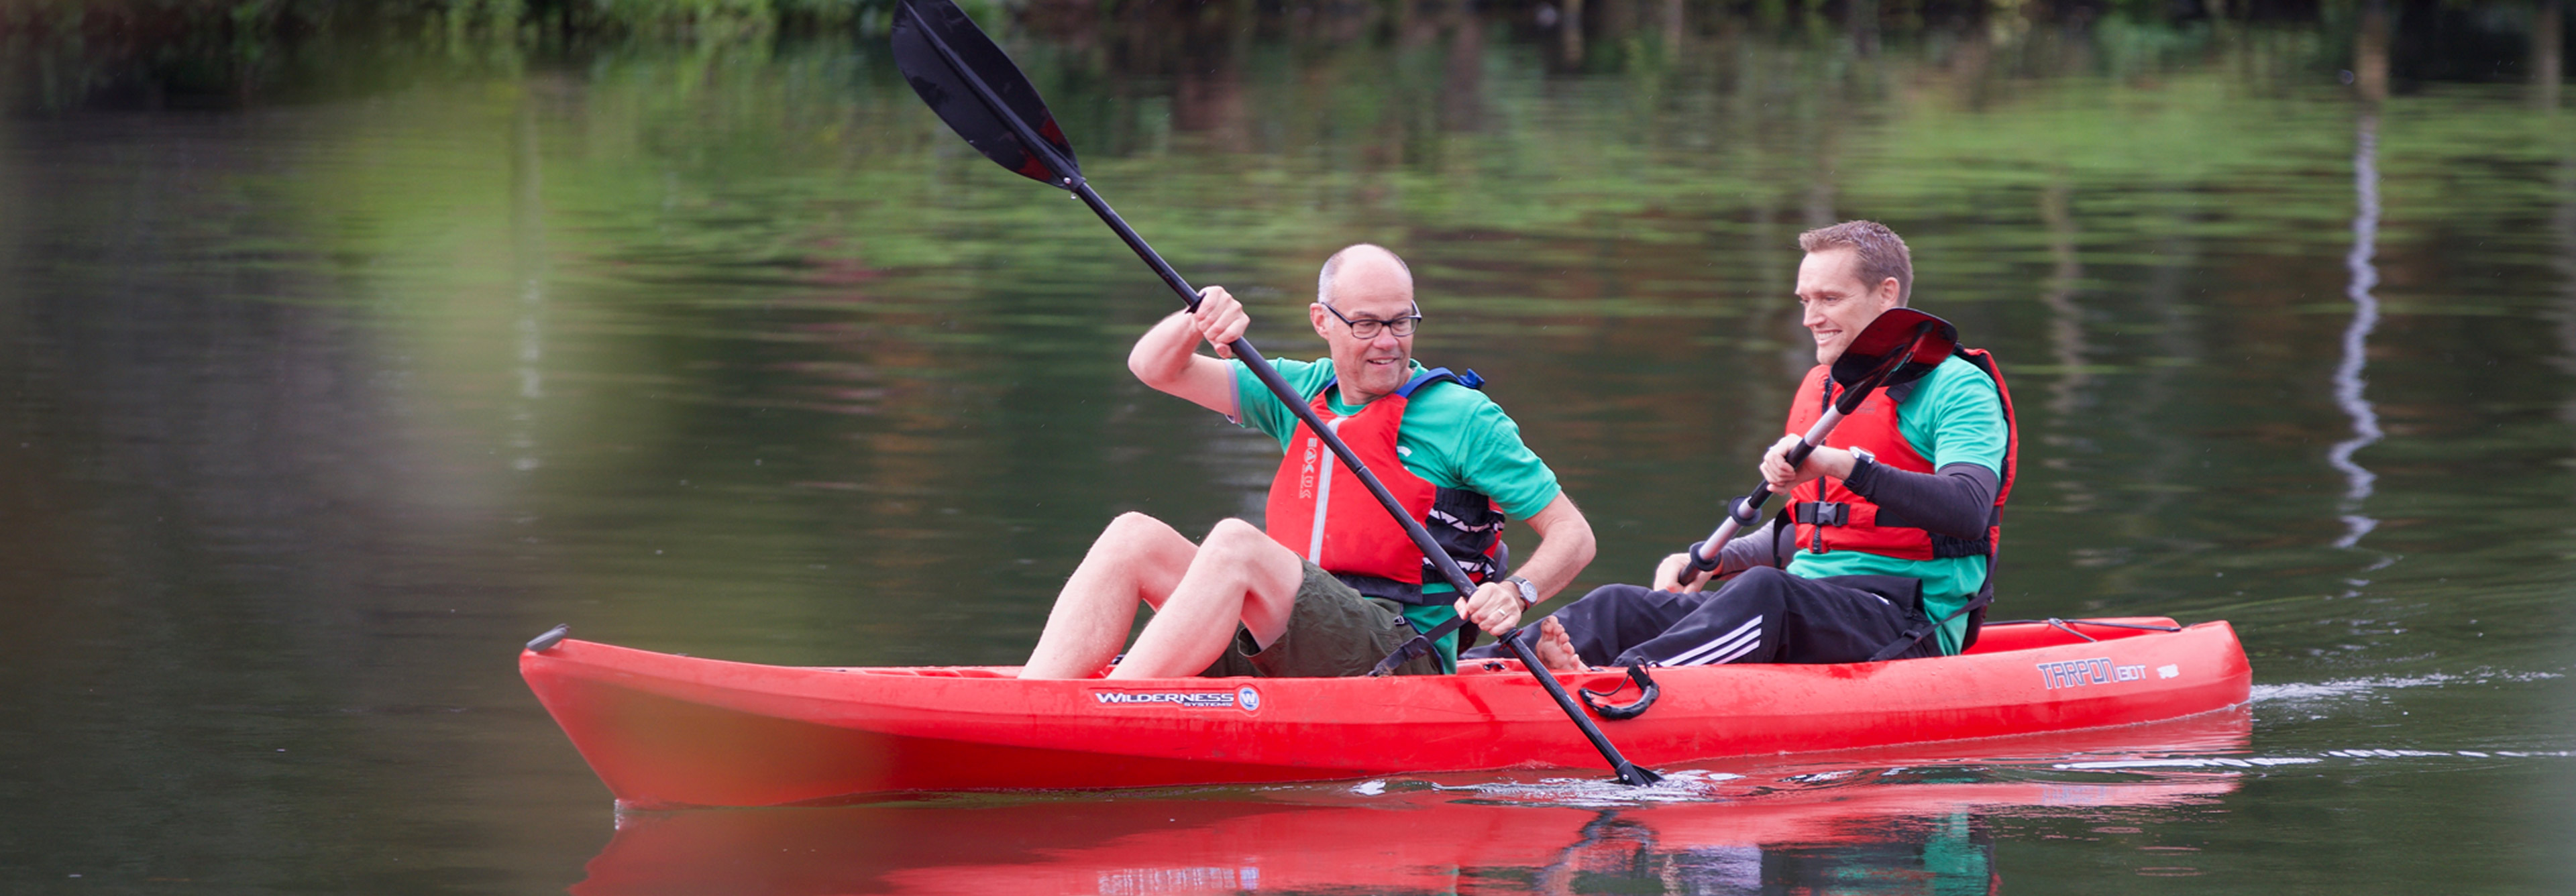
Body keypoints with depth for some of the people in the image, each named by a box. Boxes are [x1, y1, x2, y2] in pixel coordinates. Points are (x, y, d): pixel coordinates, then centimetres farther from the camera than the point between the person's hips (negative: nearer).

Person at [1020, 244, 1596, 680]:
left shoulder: (1461, 417, 2)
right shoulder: (1302, 393, 18)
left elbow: (1574, 534, 1)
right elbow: (1153, 368, 15)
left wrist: (1517, 593, -20)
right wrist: (1198, 320, -8)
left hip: (1401, 659, -6)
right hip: (1279, 653, 6)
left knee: (1236, 544, -30)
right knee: (1134, 537, -12)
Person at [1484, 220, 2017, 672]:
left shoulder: (1957, 387, -3)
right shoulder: (1820, 389, 23)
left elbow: (1968, 509, -23)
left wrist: (1843, 464, -32)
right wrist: (1710, 561, 15)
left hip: (1911, 628, -7)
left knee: (1765, 592, -39)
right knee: (1622, 607, -14)